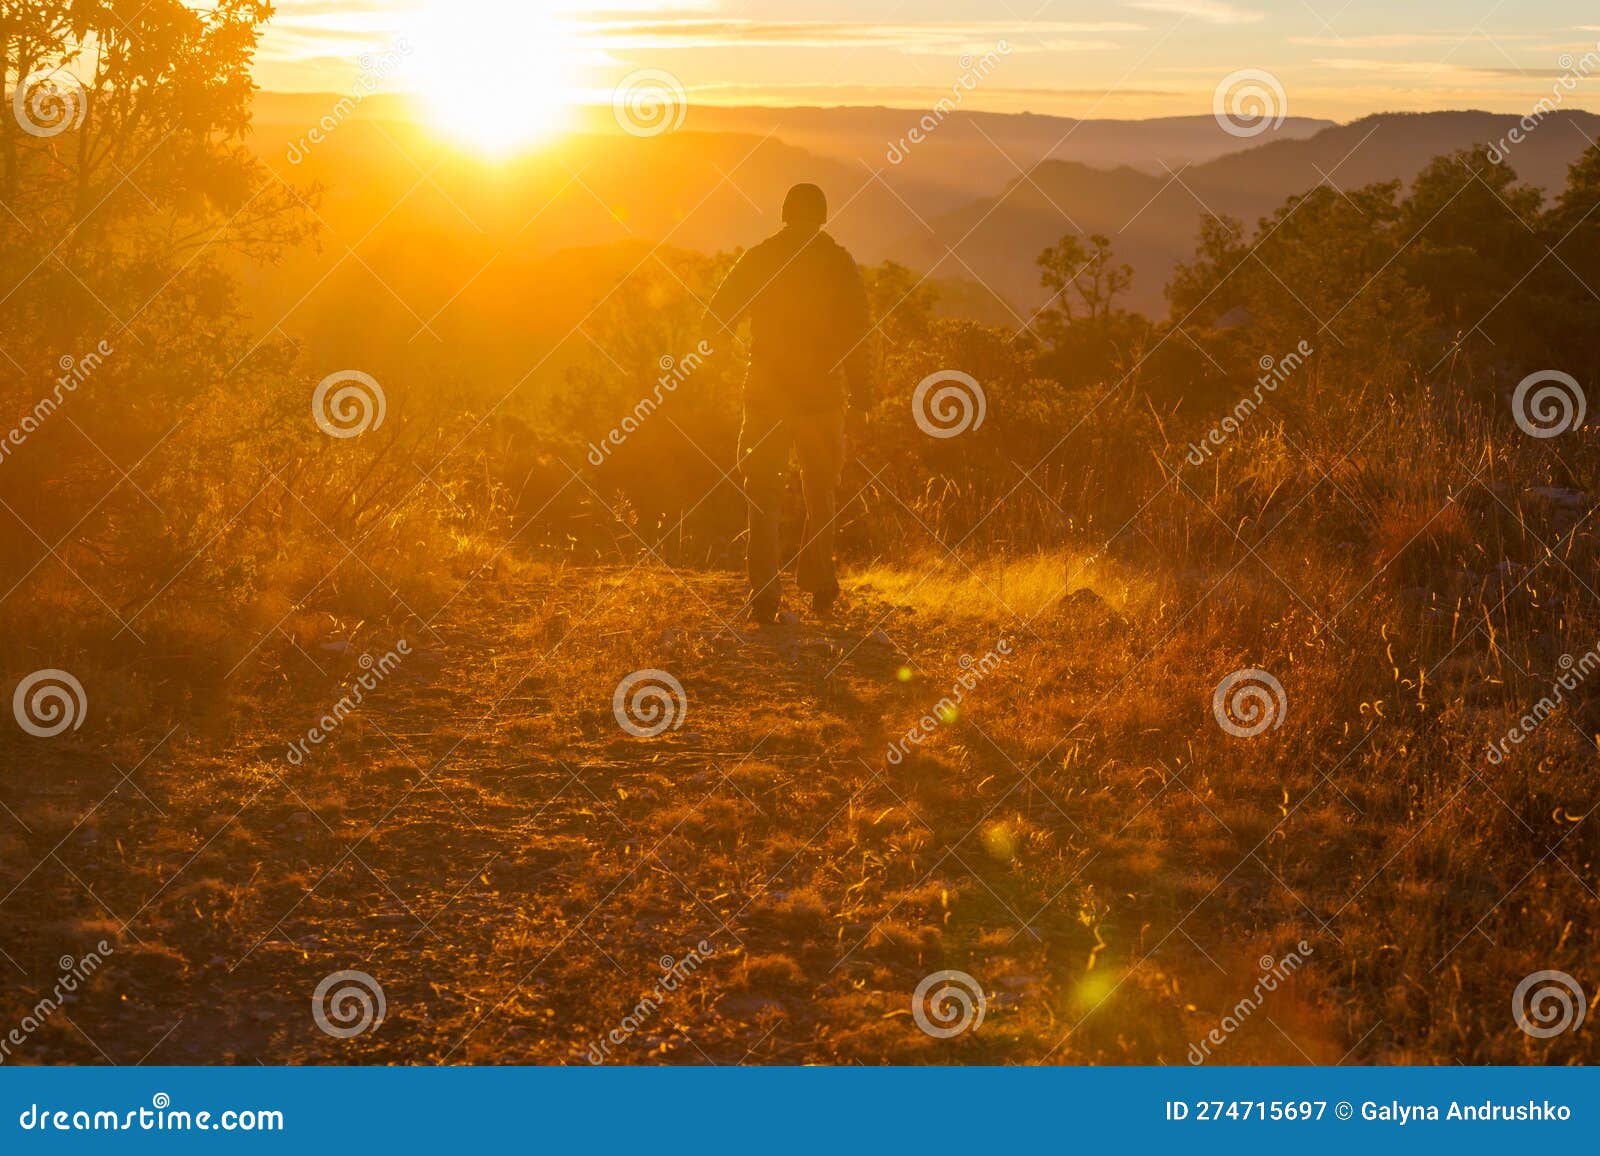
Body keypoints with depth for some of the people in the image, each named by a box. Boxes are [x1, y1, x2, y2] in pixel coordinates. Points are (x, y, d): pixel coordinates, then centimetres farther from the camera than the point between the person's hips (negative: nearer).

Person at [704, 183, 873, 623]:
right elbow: (859, 332, -6)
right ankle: (819, 587, 22)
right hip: (823, 394, 0)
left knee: (763, 495, 3)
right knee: (821, 492, 18)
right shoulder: (839, 262, -1)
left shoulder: (758, 258, 1)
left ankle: (765, 594, -9)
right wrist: (861, 395, -1)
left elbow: (716, 318, 2)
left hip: (767, 393, 0)